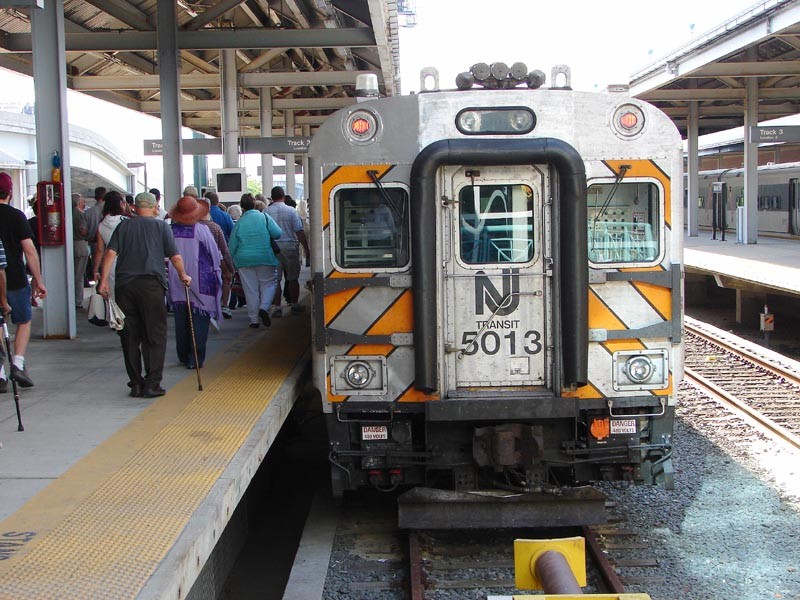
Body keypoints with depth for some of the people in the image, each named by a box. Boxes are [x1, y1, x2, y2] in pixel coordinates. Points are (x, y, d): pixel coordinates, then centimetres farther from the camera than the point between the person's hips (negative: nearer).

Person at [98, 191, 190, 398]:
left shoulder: (124, 226, 13)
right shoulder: (161, 226, 7)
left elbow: (110, 253, 1)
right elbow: (176, 257, 3)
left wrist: (104, 280, 1)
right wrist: (183, 276, 20)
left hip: (124, 284, 3)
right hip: (151, 283, -3)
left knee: (132, 336, 11)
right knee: (156, 335, 2)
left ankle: (135, 384, 12)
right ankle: (152, 384, -4)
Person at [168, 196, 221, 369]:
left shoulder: (171, 230, -6)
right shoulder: (201, 230, -12)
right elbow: (216, 255, -4)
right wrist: (215, 269, 15)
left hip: (177, 282, 3)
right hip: (199, 281, -3)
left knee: (181, 320, 14)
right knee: (199, 320, 1)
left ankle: (183, 356, 23)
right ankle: (195, 359, -2)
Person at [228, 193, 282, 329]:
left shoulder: (239, 223, 3)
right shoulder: (264, 217, -2)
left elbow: (232, 246, 5)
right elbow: (277, 233, -9)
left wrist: (232, 262, 15)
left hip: (244, 260, 2)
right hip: (265, 259, -2)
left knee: (250, 289, 6)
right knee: (268, 284, 10)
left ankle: (254, 320, 8)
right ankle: (264, 307, -14)